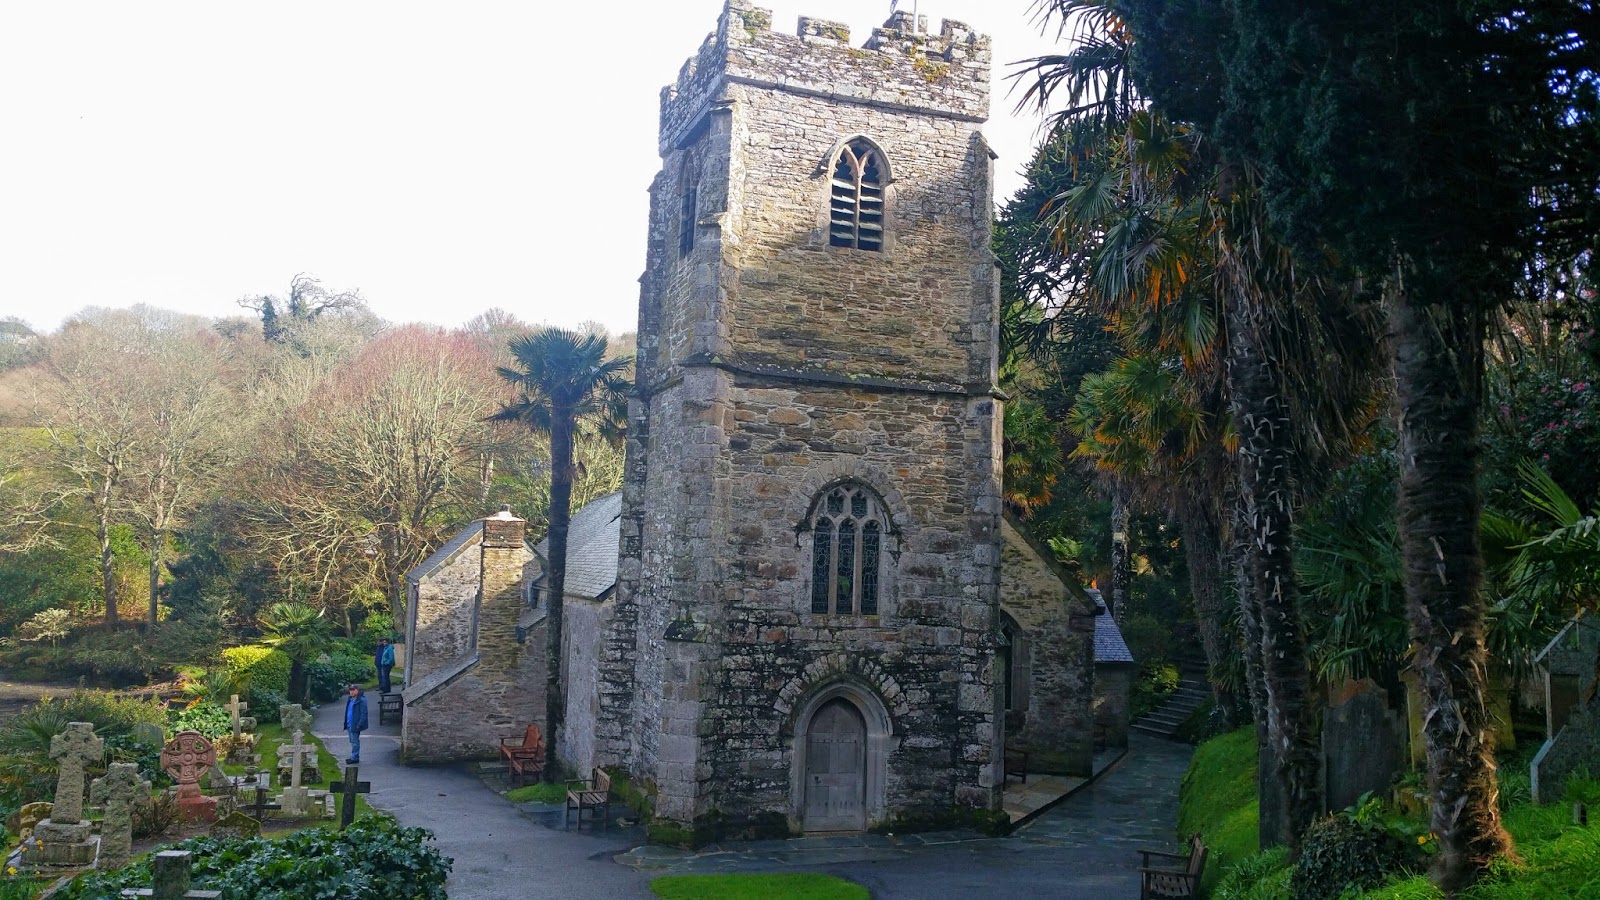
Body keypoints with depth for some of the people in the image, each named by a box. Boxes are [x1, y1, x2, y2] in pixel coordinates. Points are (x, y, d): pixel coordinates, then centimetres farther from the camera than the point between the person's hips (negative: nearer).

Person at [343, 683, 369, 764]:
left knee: (355, 741, -4)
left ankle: (355, 758, 2)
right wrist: (346, 723, 15)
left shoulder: (361, 700, -15)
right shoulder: (350, 699, 13)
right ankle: (354, 757, 24)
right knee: (352, 741, 15)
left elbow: (363, 713, -18)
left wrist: (359, 724, -22)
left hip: (355, 725, -9)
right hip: (350, 724, 9)